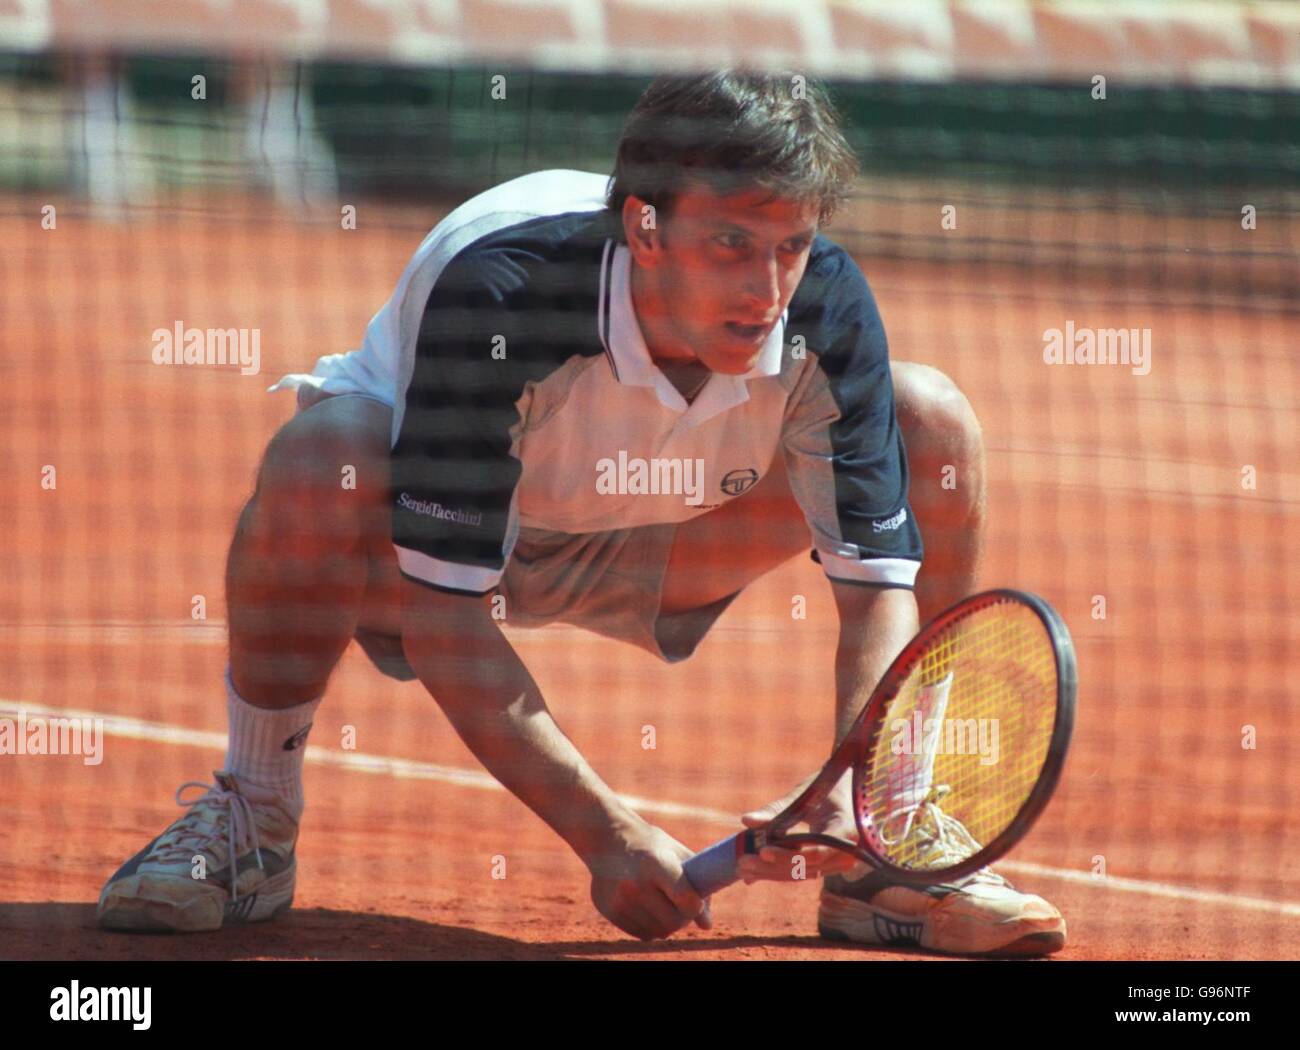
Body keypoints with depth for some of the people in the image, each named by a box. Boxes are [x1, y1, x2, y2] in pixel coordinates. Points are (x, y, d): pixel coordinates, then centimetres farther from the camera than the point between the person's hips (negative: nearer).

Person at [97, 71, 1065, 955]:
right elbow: (443, 614, -37)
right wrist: (607, 834, -42)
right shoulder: (498, 292, -38)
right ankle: (253, 820, -15)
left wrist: (852, 797, -40)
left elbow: (880, 577, -21)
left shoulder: (825, 306, -26)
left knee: (934, 420, -15)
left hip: (646, 540, 4)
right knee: (322, 456, -39)